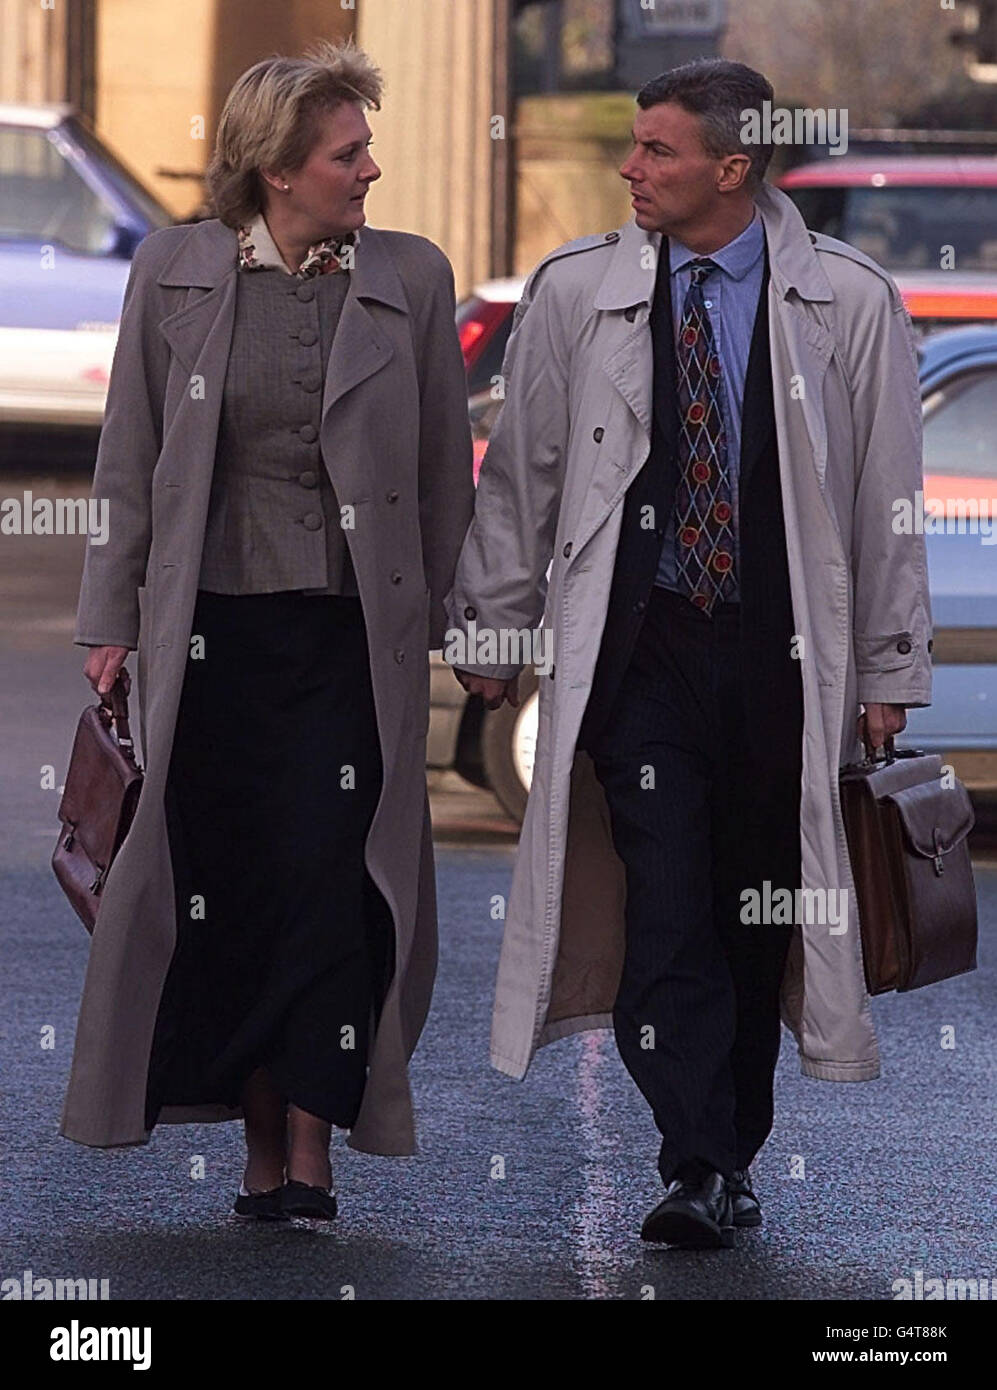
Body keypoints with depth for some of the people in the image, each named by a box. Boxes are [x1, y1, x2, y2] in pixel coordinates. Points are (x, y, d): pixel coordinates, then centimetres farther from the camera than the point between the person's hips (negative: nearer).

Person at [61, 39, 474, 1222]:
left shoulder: (410, 279, 3)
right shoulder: (174, 272, 3)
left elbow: (443, 468, 7)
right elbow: (130, 458, 7)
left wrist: (441, 621, 6)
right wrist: (112, 617, 5)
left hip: (354, 635, -1)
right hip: (210, 626, 1)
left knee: (332, 890, -7)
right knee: (222, 890, 2)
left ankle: (311, 1154, 0)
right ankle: (260, 1151, 12)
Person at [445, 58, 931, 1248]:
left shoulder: (847, 303, 1)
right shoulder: (574, 292, 4)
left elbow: (887, 494, 5)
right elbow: (519, 472, 12)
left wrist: (891, 669, 4)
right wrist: (491, 627, 13)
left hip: (783, 648, 0)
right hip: (639, 644, 0)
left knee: (762, 906, 5)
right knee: (666, 896, -12)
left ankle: (734, 1150, 17)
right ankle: (699, 1167, -13)